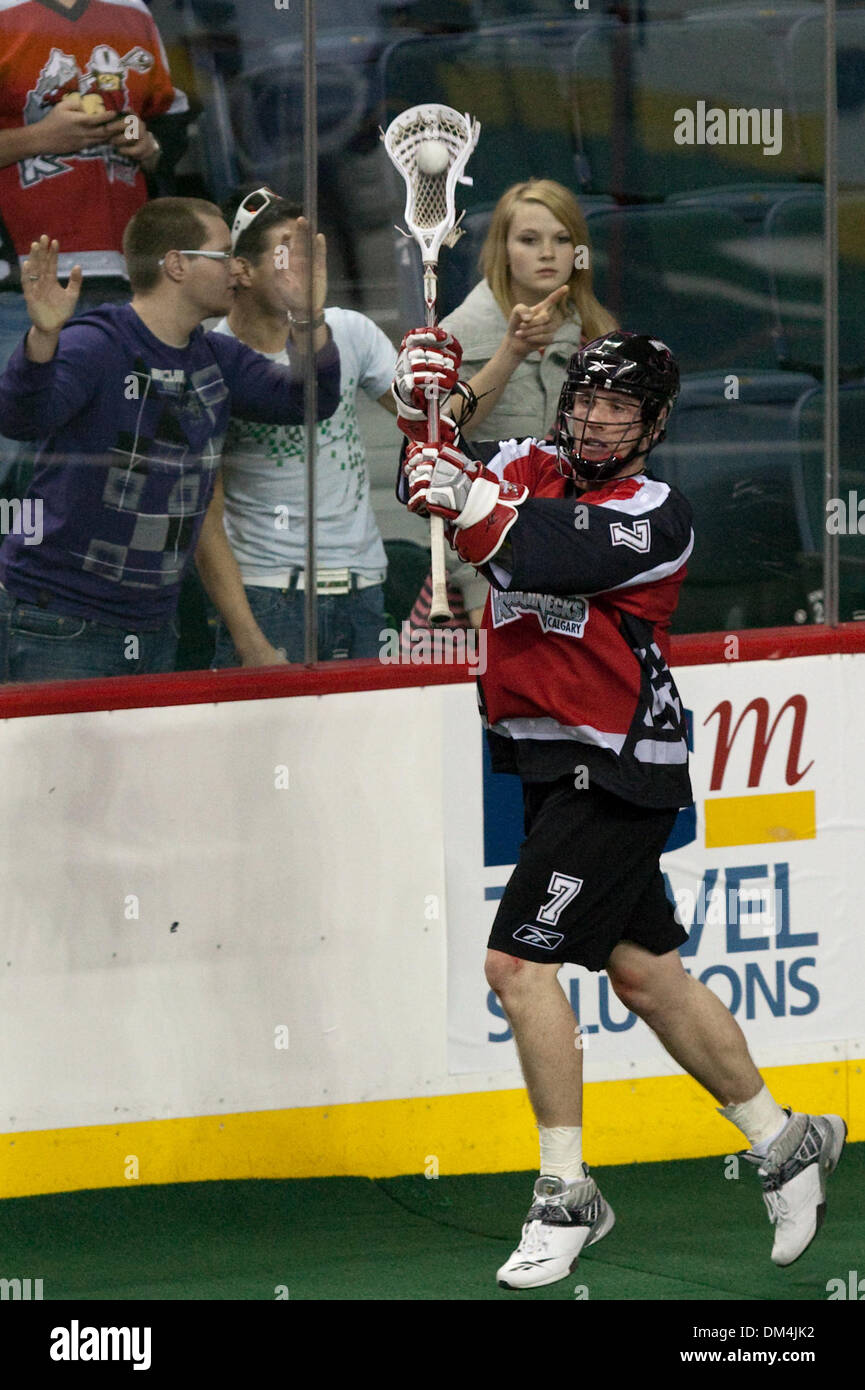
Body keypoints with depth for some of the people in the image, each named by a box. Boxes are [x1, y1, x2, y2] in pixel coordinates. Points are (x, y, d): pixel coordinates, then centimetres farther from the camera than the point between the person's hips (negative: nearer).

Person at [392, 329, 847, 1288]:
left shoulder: (656, 516, -13)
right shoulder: (529, 469, 7)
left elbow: (545, 555, -29)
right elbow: (429, 484, -7)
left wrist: (475, 507, -45)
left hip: (617, 768, -8)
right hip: (552, 764, 8)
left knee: (518, 959, -13)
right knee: (642, 970, 14)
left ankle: (566, 1197, -5)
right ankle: (783, 1143, 26)